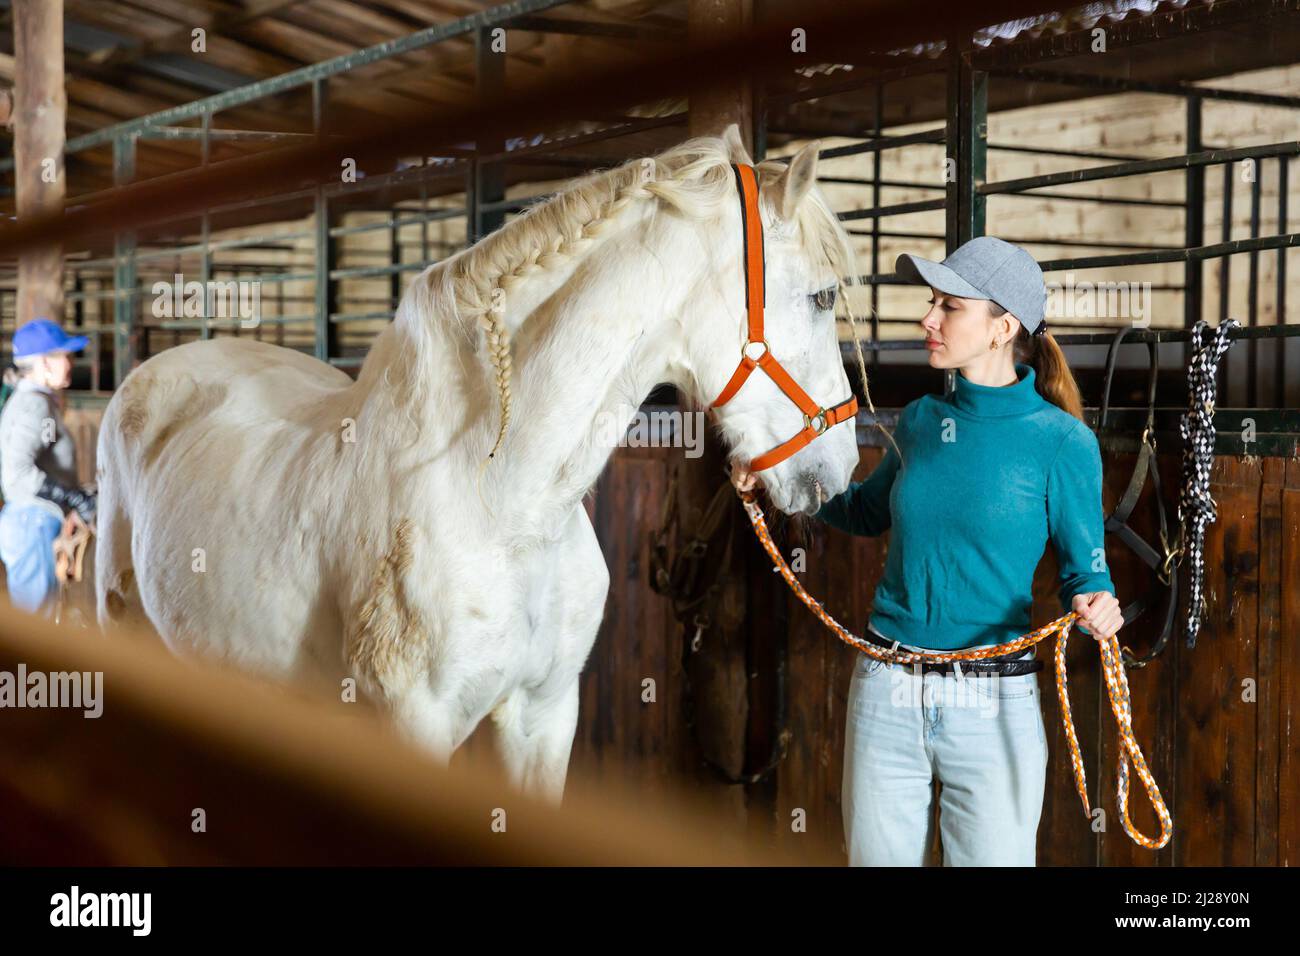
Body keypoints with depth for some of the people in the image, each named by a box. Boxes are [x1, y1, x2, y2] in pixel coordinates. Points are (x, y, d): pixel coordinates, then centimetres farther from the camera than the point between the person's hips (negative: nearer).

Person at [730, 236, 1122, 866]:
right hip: (886, 695, 5)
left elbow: (1084, 571, -3)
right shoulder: (920, 421, 5)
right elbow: (867, 511, 23)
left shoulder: (1061, 441, -10)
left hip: (993, 709, -4)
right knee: (873, 856, 15)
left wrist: (1096, 608, -24)